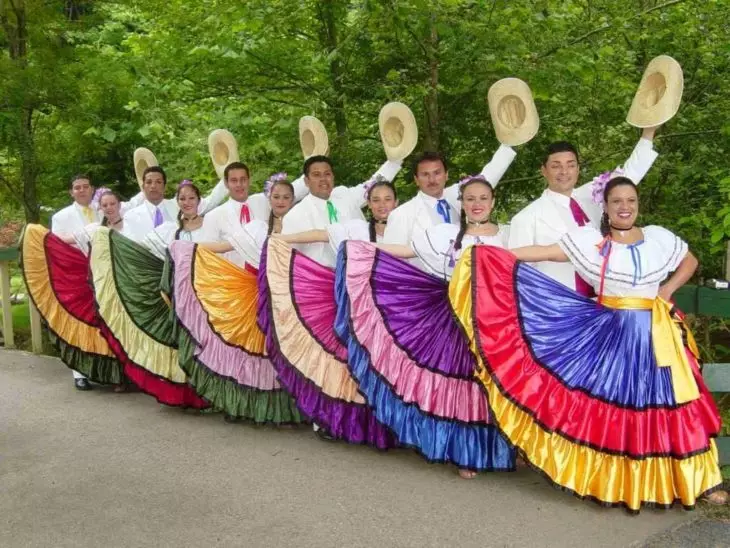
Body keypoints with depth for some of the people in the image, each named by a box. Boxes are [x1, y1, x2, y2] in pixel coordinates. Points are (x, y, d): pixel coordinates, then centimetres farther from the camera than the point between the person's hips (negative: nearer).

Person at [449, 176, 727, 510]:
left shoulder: (659, 238, 5)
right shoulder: (590, 239, -2)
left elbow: (690, 261, 21)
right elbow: (545, 252, -8)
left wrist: (668, 289, 4)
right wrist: (494, 256, -15)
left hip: (655, 335, 2)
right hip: (609, 333, -1)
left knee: (667, 404, 5)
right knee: (609, 403, 2)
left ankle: (693, 479, 18)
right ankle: (612, 481, 16)